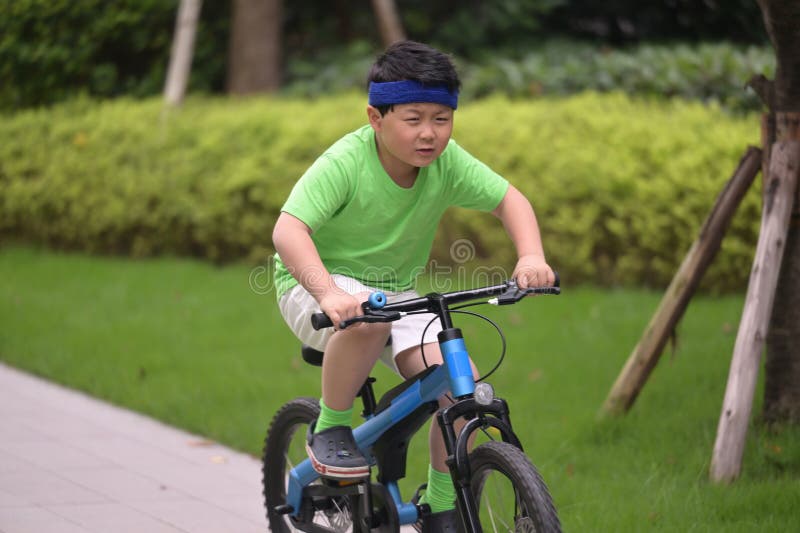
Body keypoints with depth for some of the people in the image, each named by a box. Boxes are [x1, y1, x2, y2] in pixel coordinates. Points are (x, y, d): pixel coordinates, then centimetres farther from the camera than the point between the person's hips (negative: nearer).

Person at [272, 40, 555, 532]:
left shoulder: (448, 163, -13)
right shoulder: (345, 163, -27)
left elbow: (509, 199, -4)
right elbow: (288, 230, -36)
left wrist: (531, 257, -24)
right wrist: (328, 293, -53)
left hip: (398, 291, 5)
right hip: (320, 286, -5)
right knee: (368, 319, -40)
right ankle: (330, 429, -14)